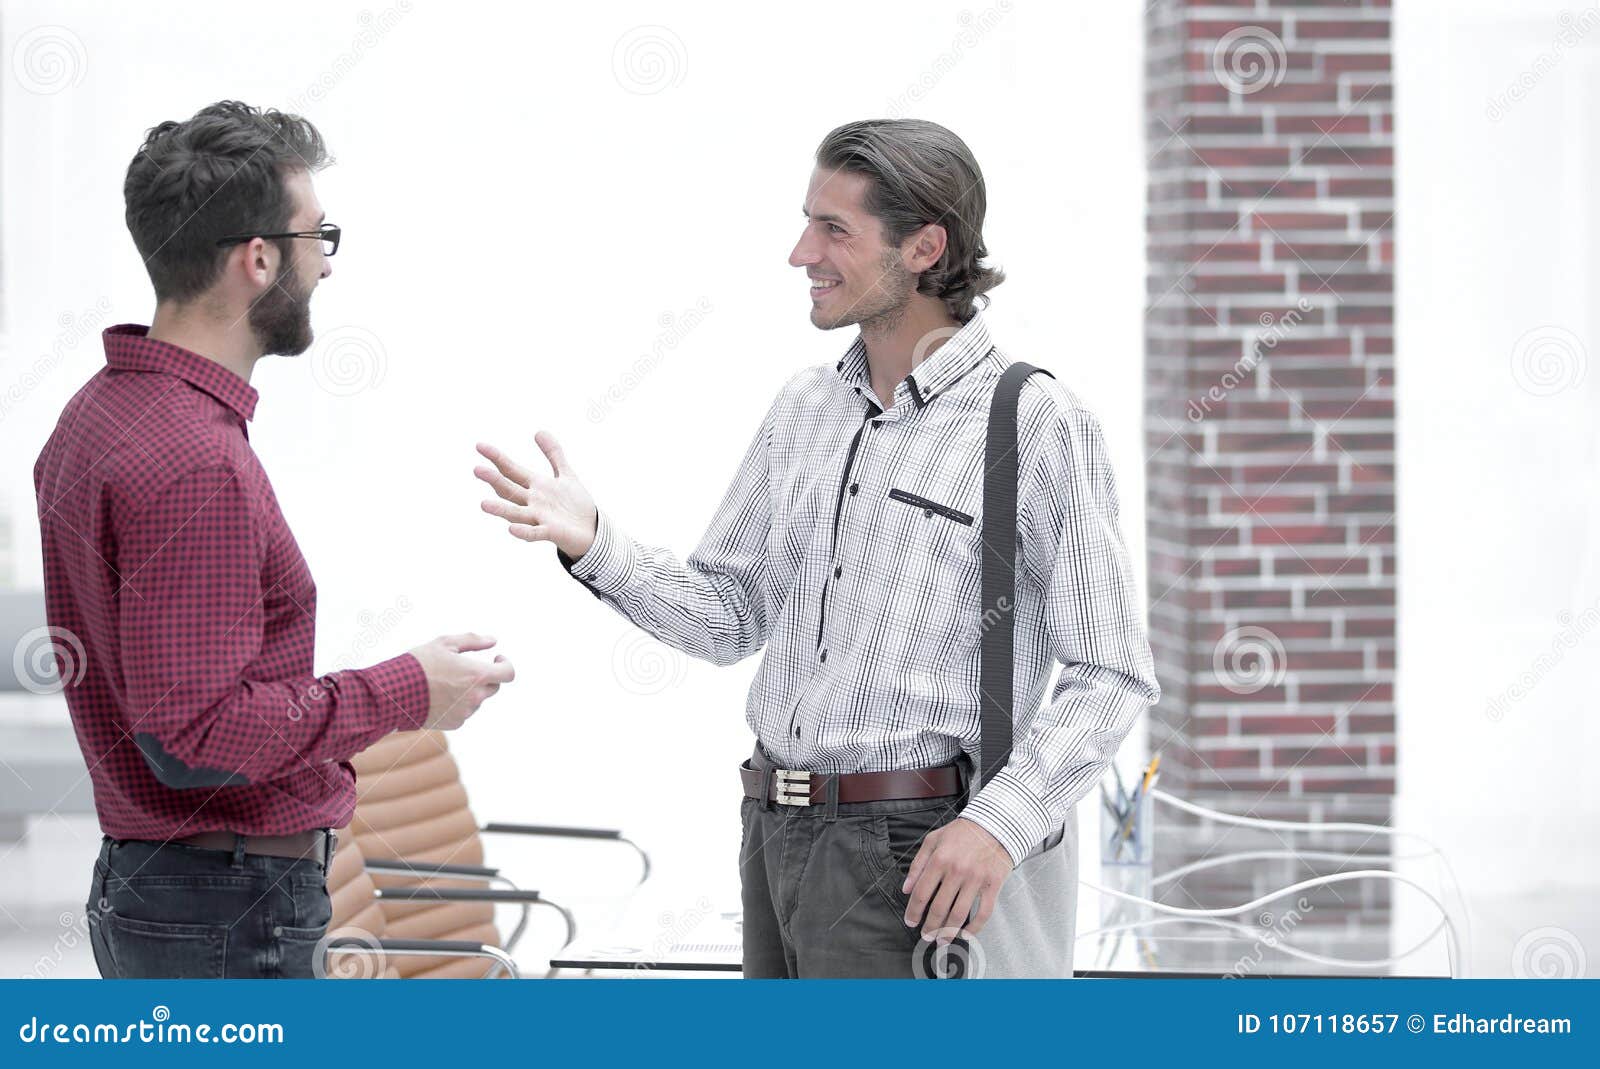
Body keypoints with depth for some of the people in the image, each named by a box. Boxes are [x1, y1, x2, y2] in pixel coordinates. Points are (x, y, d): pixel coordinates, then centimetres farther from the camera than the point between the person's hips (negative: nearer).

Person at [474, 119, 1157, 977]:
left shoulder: (1036, 425, -9)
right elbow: (728, 617, 13)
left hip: (908, 851, -7)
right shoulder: (805, 407, 11)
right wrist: (591, 543, -3)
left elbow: (1110, 673, -10)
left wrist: (1001, 824, -20)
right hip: (778, 834, 7)